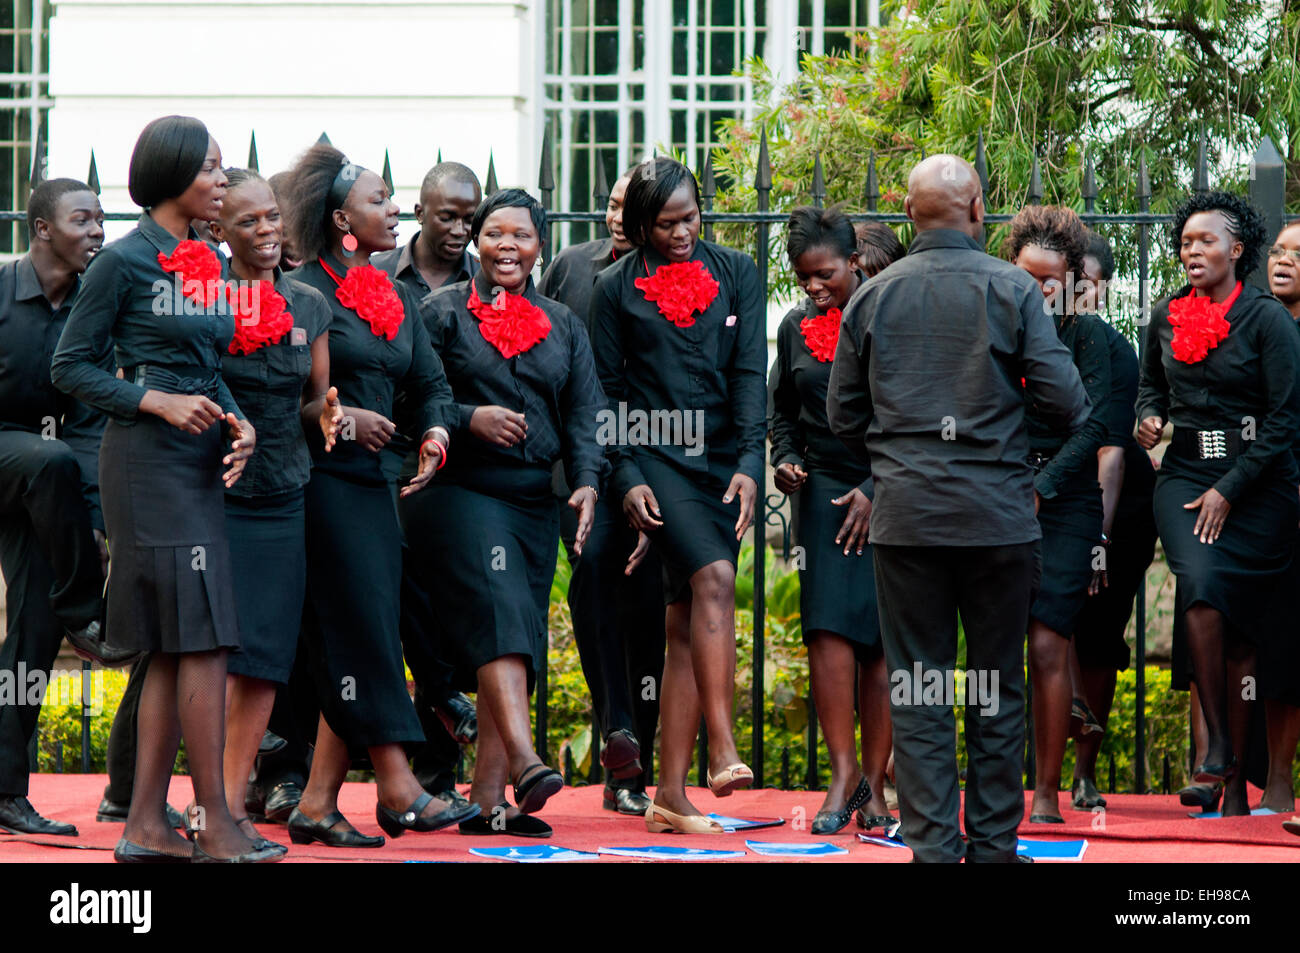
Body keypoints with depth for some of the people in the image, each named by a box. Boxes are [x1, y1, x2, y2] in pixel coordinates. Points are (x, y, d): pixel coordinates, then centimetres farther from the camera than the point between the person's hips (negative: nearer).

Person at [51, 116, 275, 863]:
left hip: (202, 462, 8)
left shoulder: (210, 264, 14)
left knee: (174, 647, 7)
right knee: (203, 638, -10)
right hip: (147, 459, -8)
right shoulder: (125, 261, -8)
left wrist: (238, 421, 1)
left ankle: (146, 825, 11)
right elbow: (71, 367, -6)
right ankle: (216, 824, -6)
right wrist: (158, 402, -15)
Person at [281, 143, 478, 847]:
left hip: (375, 482, 8)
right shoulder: (305, 292, -7)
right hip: (323, 479, -8)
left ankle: (318, 803, 6)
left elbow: (430, 381, 17)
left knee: (359, 644, 4)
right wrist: (338, 416, -15)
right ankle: (397, 789, -7)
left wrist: (435, 432, -1)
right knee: (362, 630, -8)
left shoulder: (398, 298, 17)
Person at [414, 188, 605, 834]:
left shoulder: (562, 326, 16)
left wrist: (587, 481, -6)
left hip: (536, 503, 5)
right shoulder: (443, 313, 4)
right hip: (463, 494, -5)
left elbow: (584, 412, 9)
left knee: (517, 645, 2)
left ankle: (488, 798, 2)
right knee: (499, 618, -23)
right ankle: (525, 762, -37)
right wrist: (469, 419, -17)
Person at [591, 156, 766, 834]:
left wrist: (748, 462, -7)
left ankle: (670, 794, 2)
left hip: (722, 463, 3)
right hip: (654, 457, -3)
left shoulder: (735, 272, 9)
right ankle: (721, 749, -28)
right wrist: (627, 477, -6)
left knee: (687, 625, 1)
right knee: (714, 576, -26)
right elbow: (606, 390, 4)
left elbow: (749, 371, 4)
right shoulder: (617, 289, 4)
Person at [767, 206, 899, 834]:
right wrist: (785, 459, 4)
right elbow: (781, 410, 23)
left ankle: (873, 782, 5)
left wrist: (877, 490, -9)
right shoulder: (797, 327, 10)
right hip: (825, 489, 3)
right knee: (828, 627, -12)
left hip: (894, 491, -2)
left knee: (883, 640, -2)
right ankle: (843, 775, -8)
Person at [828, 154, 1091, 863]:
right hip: (997, 512, -1)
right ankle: (993, 845, 11)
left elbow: (843, 417, 8)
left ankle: (933, 846, 1)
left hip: (904, 513, 2)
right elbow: (1063, 400, -8)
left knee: (916, 690, 5)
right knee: (997, 686, 9)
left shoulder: (872, 295, 4)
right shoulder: (1012, 288, -5)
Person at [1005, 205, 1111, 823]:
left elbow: (1092, 424, -6)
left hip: (1064, 500, -2)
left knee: (1048, 647, -8)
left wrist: (1041, 486, -15)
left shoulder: (1085, 334, 2)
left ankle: (1047, 792, -3)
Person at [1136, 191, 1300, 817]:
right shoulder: (1165, 318, 10)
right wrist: (1149, 417, 3)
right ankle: (1216, 737, -16)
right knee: (1200, 584, -26)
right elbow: (1151, 385, 27)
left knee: (1239, 627, -3)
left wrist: (1229, 490, -10)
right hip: (1184, 475, 2)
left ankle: (1236, 781, 3)